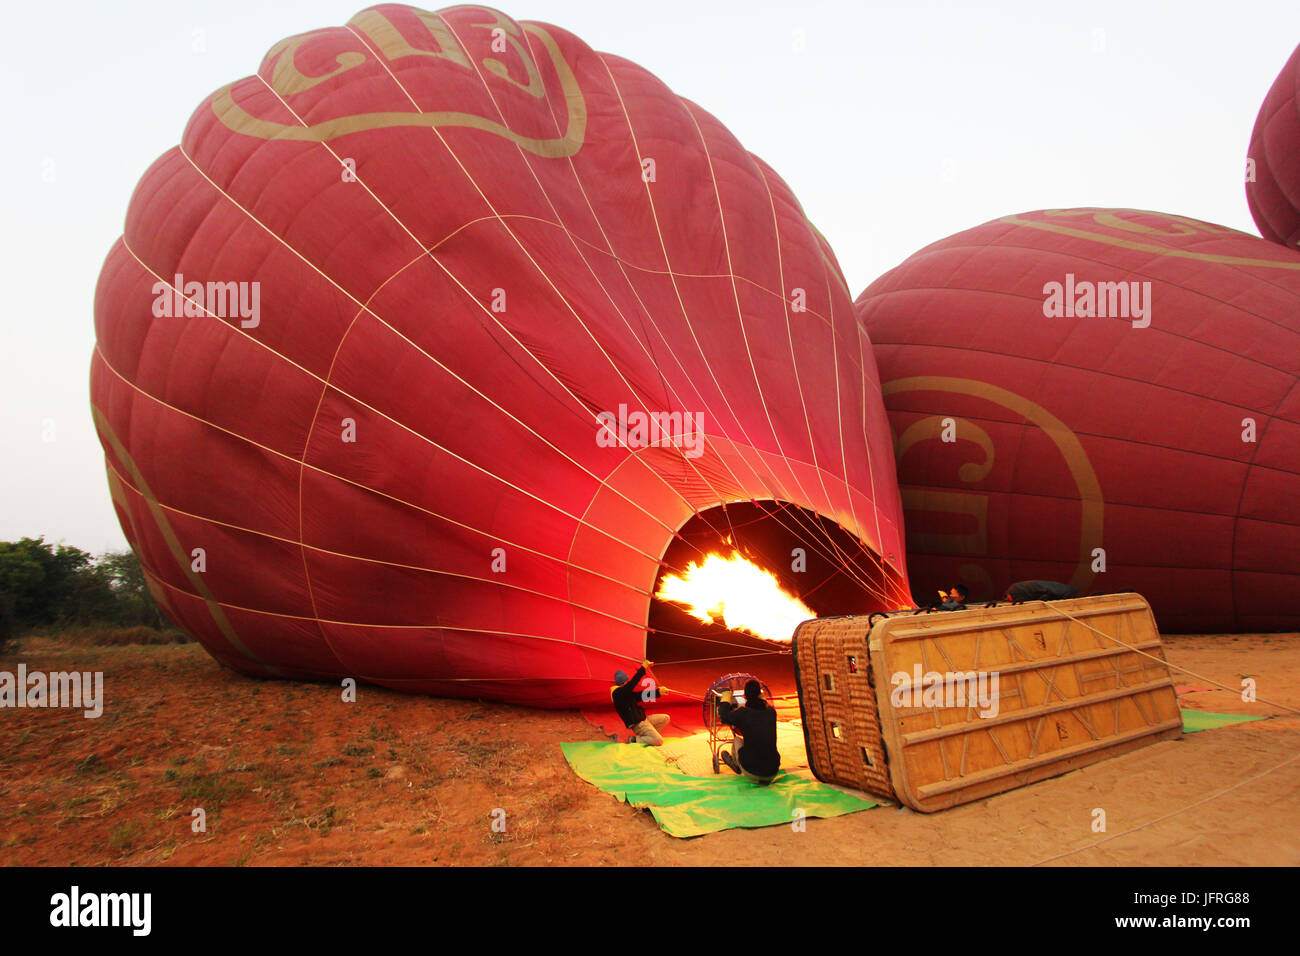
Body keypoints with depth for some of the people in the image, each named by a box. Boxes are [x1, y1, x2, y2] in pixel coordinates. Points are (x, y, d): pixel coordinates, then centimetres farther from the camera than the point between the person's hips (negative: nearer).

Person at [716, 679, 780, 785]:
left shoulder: (743, 713, -11)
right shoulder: (771, 712, 0)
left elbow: (724, 717, 10)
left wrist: (725, 699, 25)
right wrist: (762, 698, 44)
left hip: (752, 774, -3)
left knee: (737, 740, 22)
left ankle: (736, 764, 48)